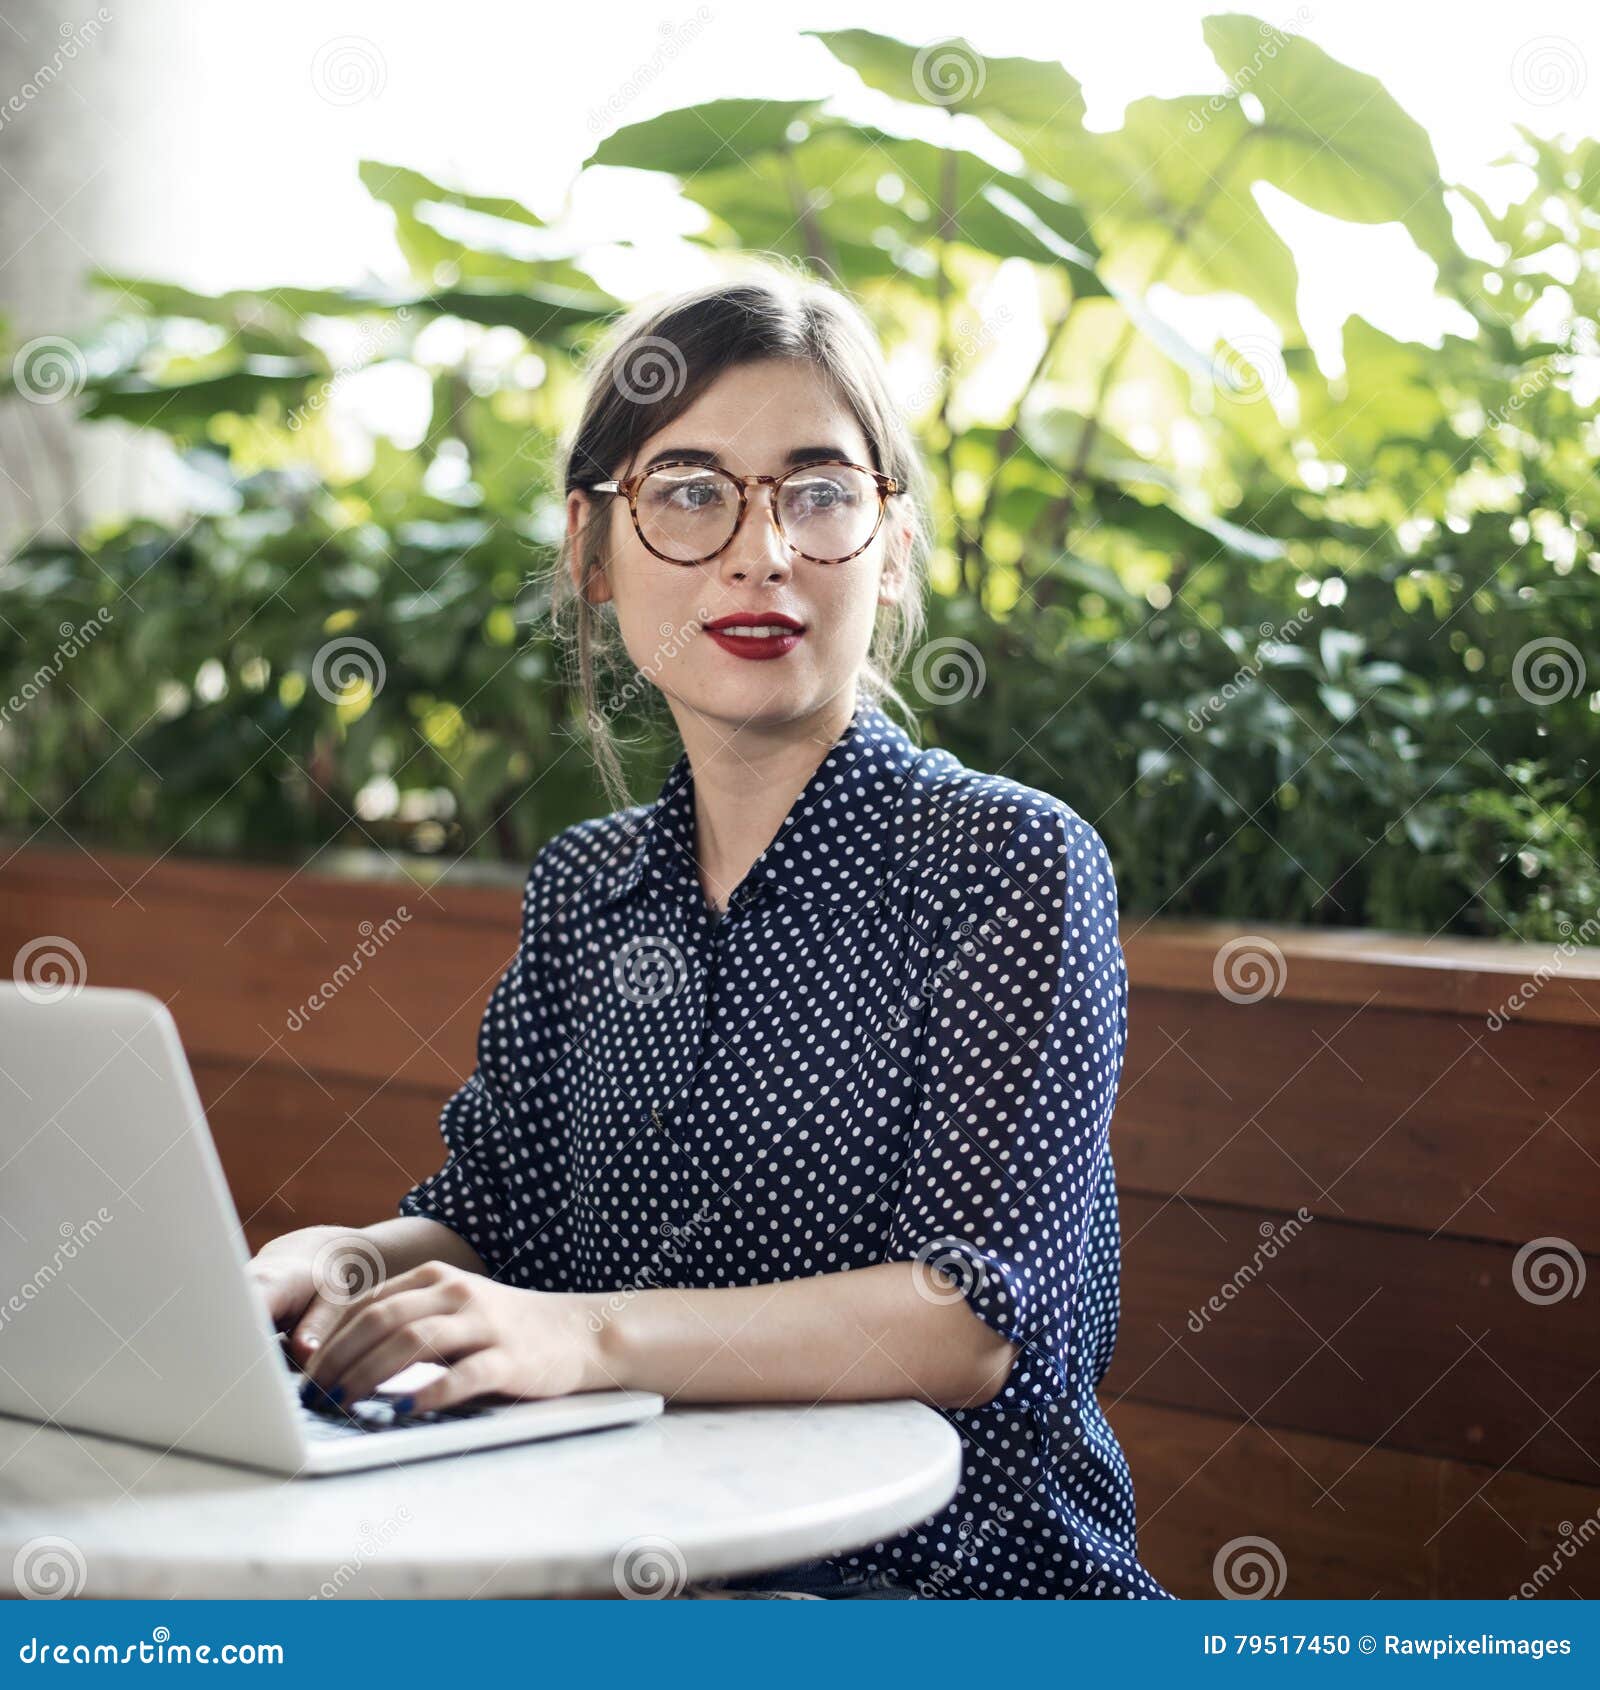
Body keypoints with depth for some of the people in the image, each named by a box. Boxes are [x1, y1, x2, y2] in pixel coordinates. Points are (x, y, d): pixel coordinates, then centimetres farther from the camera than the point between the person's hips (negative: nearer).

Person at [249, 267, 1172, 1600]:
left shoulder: (1013, 862, -8)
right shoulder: (584, 887, 10)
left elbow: (974, 1319, -18)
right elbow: (494, 1219, 12)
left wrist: (590, 1335, -32)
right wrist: (352, 1262, -11)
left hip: (960, 1586, -5)